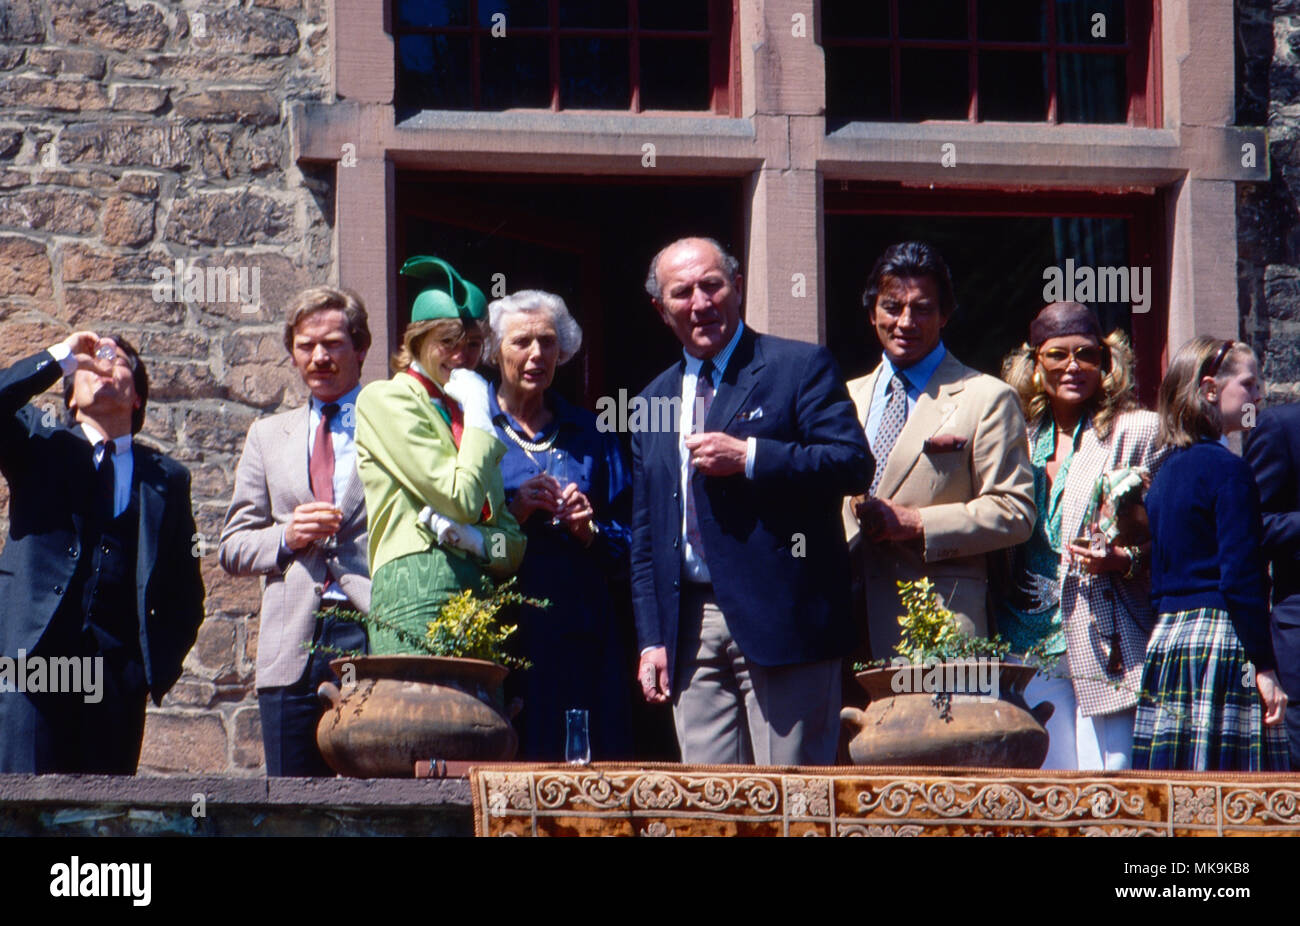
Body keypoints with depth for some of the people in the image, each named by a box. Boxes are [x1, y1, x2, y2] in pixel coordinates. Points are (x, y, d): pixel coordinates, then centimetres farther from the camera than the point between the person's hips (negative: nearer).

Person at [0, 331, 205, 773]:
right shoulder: (39, 442, 15)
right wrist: (59, 357, -1)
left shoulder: (166, 476, 19)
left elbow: (186, 589, 17)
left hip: (120, 667, 2)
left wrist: (159, 663, 3)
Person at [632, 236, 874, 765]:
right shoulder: (654, 401, 19)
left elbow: (854, 464, -10)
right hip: (691, 631, 5)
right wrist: (651, 639, 11)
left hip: (782, 620, -5)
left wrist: (747, 457, -16)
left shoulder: (800, 367, 2)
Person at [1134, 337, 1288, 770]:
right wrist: (1265, 669, -13)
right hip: (1222, 639, -8)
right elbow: (1242, 579, -14)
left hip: (1165, 638, 9)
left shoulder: (1165, 471, 16)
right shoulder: (1227, 468, -9)